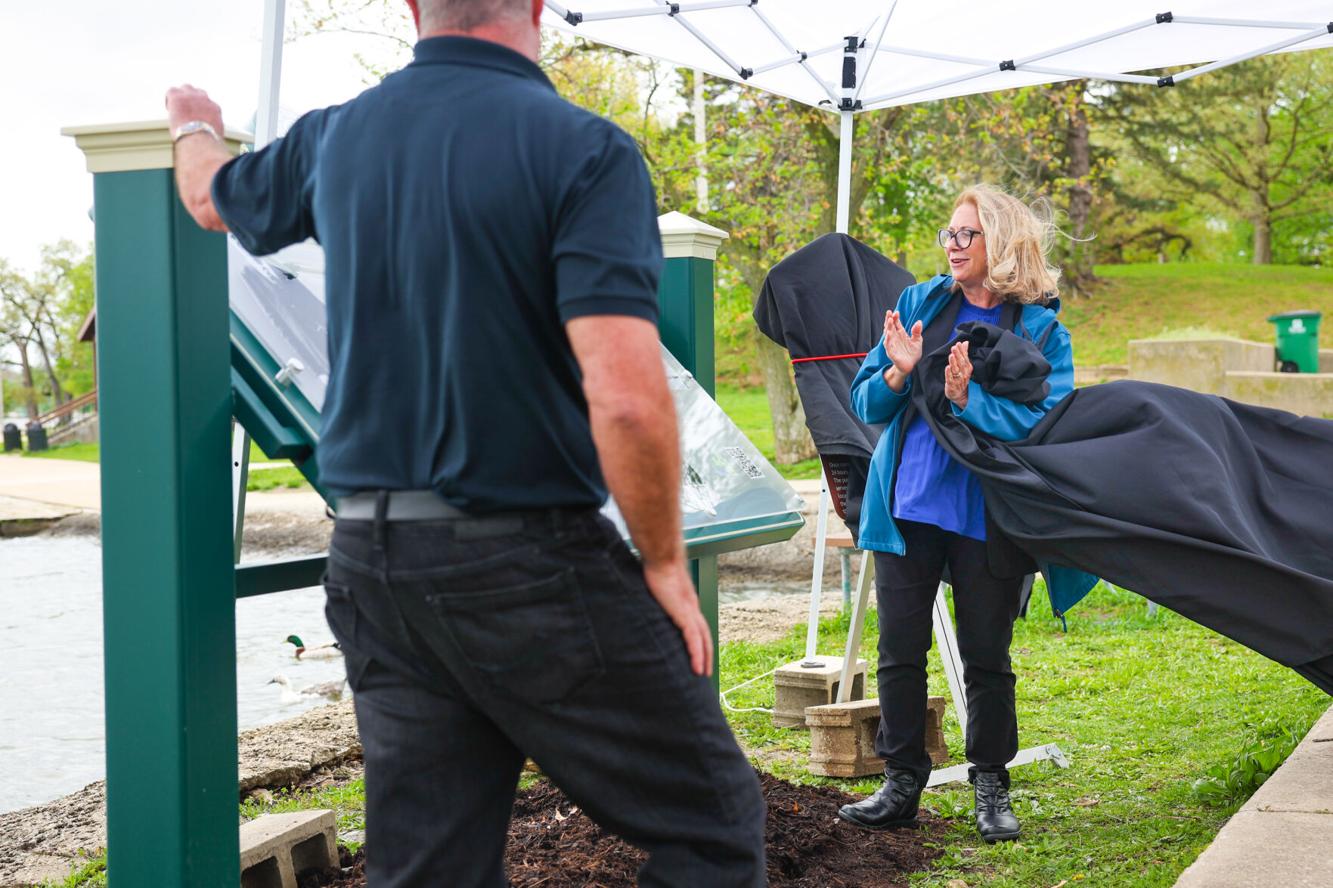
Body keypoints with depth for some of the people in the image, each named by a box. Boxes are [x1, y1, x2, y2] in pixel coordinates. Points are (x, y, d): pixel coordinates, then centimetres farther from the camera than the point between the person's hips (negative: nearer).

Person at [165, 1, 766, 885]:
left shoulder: (336, 137, 6)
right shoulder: (583, 150, -13)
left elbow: (213, 196, 29)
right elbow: (627, 399, -23)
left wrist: (195, 125, 52)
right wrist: (665, 564, -8)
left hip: (371, 563, 7)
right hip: (531, 563, -6)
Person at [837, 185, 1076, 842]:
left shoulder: (1042, 330, -2)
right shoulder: (919, 304, 8)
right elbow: (865, 405, 8)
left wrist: (969, 400, -23)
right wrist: (899, 373, -13)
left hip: (986, 516, -3)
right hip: (908, 506, 3)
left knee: (986, 656, 6)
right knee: (900, 650, 6)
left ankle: (991, 788, 21)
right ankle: (901, 784, 18)